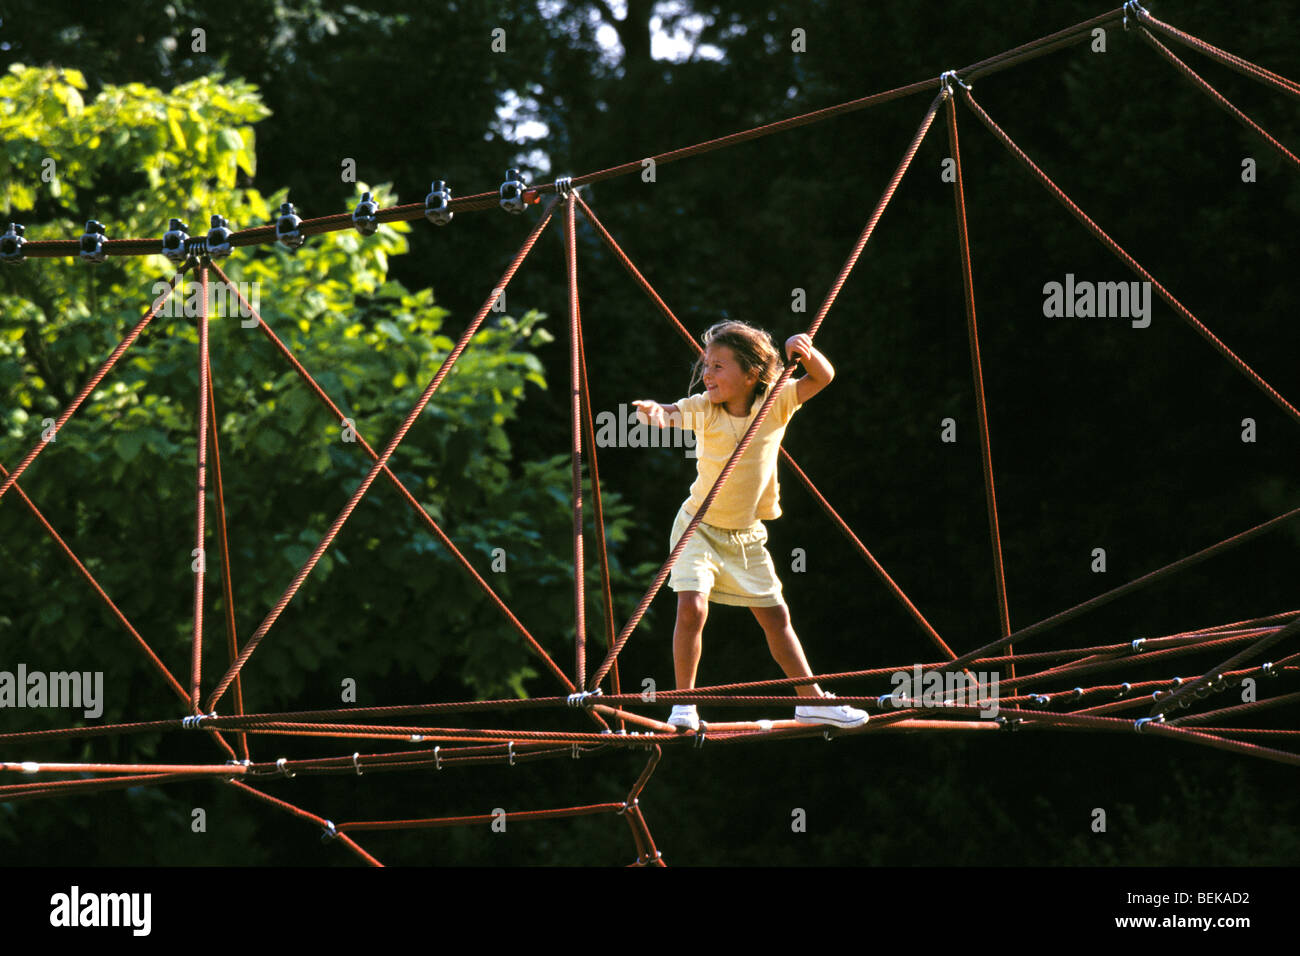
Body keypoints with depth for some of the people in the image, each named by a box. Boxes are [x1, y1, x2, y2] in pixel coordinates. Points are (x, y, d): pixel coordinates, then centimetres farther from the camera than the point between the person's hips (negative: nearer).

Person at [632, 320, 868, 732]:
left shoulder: (775, 404, -10)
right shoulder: (703, 409, -17)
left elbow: (823, 378, -7)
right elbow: (673, 414, -37)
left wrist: (807, 352, -28)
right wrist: (655, 411, -61)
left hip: (747, 535, 3)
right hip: (700, 528, -3)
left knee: (775, 616, 12)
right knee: (692, 606, -21)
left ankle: (811, 699, 24)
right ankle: (683, 704, -9)